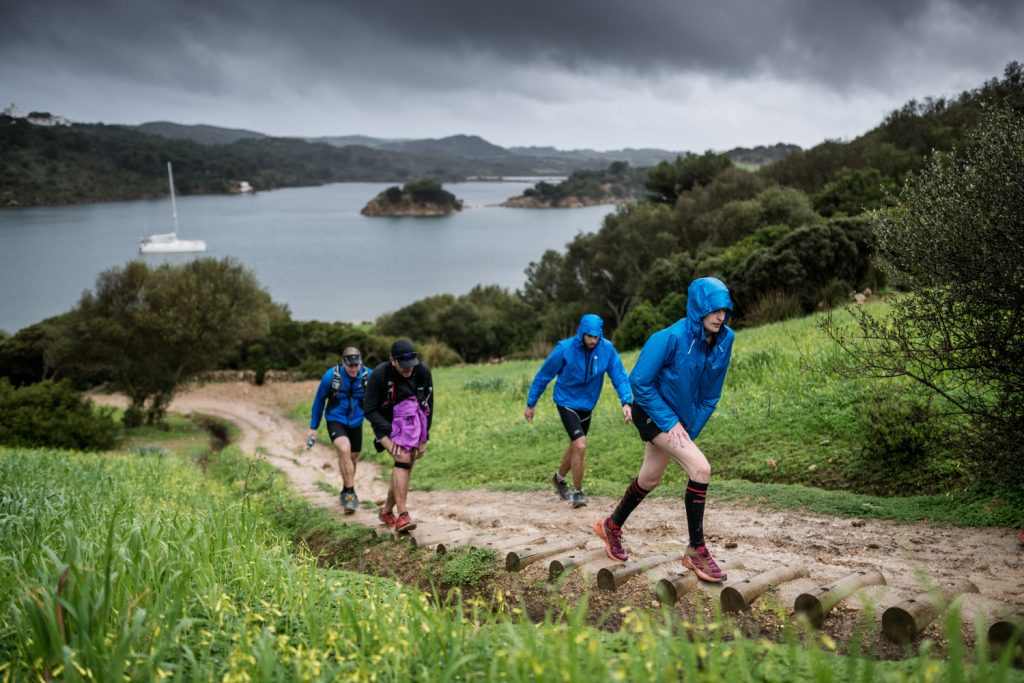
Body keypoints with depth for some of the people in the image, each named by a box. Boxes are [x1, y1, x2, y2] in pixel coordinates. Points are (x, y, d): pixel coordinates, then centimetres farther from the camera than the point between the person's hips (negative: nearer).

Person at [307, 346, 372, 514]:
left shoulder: (368, 376, -15)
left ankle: (345, 492, 39)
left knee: (352, 457, 13)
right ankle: (351, 493, -20)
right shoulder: (331, 376, -19)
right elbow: (319, 401, -4)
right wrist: (313, 428, 2)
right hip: (336, 420, -3)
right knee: (344, 449, -27)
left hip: (356, 423, 3)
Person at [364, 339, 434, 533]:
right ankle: (402, 515, -30)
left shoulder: (423, 372, -11)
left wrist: (424, 439, -4)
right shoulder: (380, 375, -21)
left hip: (412, 427, 5)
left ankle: (387, 511, 28)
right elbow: (369, 410, -16)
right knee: (403, 459, -26)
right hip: (386, 425, -5)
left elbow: (428, 406, -2)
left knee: (405, 468, 6)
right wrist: (389, 433, -27)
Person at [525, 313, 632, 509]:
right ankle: (578, 492, -2)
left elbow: (619, 375, -12)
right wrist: (531, 403, -3)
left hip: (587, 405, 5)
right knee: (580, 446, -18)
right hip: (567, 403, -5)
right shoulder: (565, 349, -19)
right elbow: (543, 375, -9)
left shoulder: (607, 349, -13)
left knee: (576, 447, 20)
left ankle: (559, 478, 47)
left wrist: (626, 402, -28)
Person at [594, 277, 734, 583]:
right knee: (700, 468, -21)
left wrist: (693, 429, 0)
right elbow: (639, 381, -20)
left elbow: (711, 392, 4)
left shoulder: (724, 340, -8)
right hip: (652, 413, -7)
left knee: (649, 479, 19)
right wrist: (669, 422, -20)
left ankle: (611, 526, 43)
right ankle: (696, 551, -11)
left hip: (682, 418, 7)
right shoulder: (671, 338, -27)